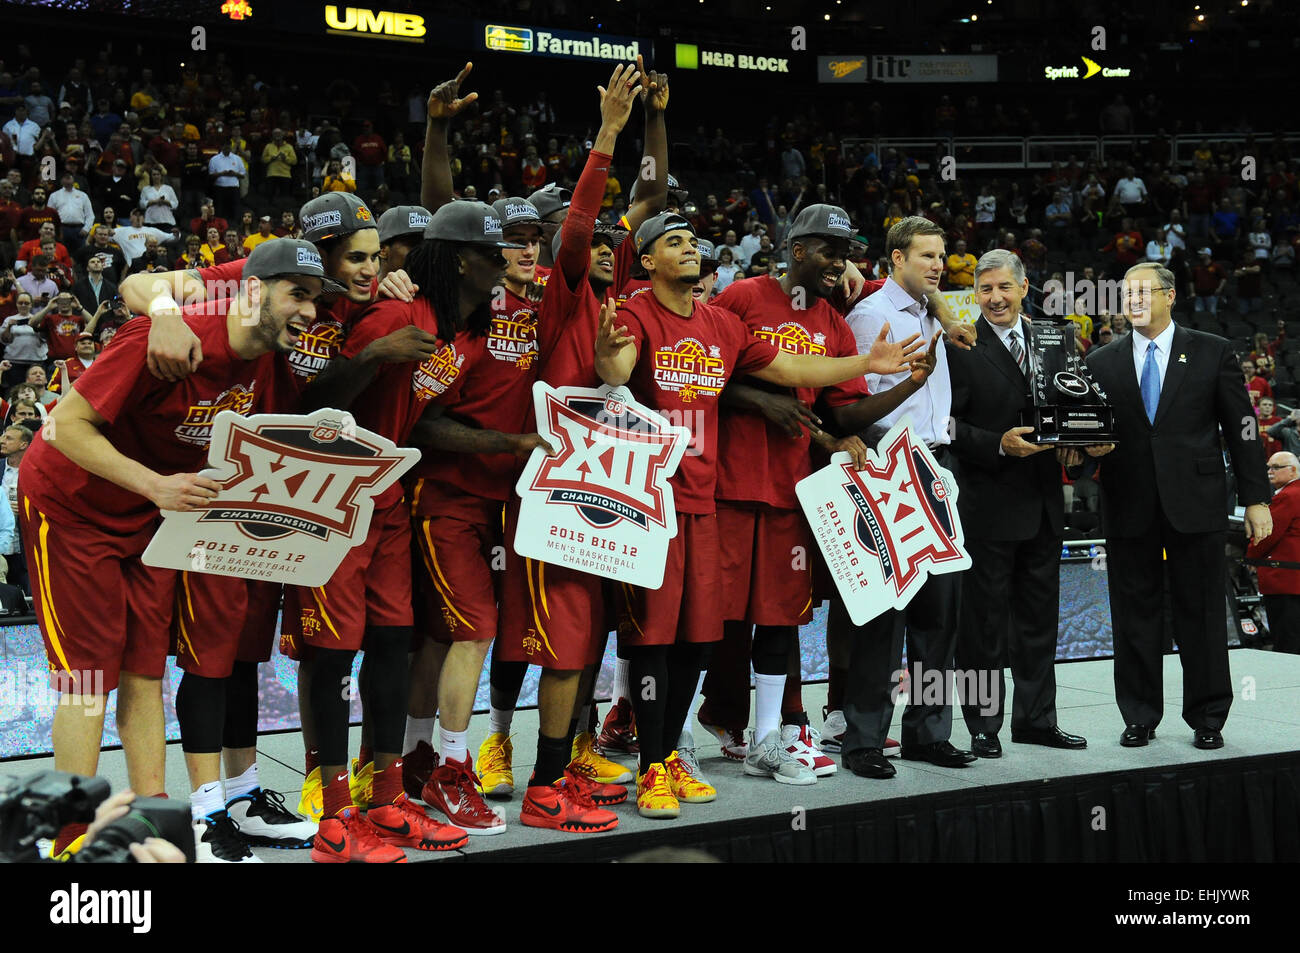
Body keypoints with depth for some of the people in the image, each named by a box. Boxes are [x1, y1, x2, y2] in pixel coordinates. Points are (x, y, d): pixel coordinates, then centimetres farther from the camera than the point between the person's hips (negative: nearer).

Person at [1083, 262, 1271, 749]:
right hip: (1128, 506, 2)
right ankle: (1140, 717, 16)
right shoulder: (1102, 362, 10)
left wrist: (1256, 498, 0)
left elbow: (1241, 428, 4)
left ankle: (1207, 718, 15)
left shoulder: (1212, 352, 5)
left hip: (1195, 503, -2)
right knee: (1135, 614, 6)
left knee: (1201, 612, 4)